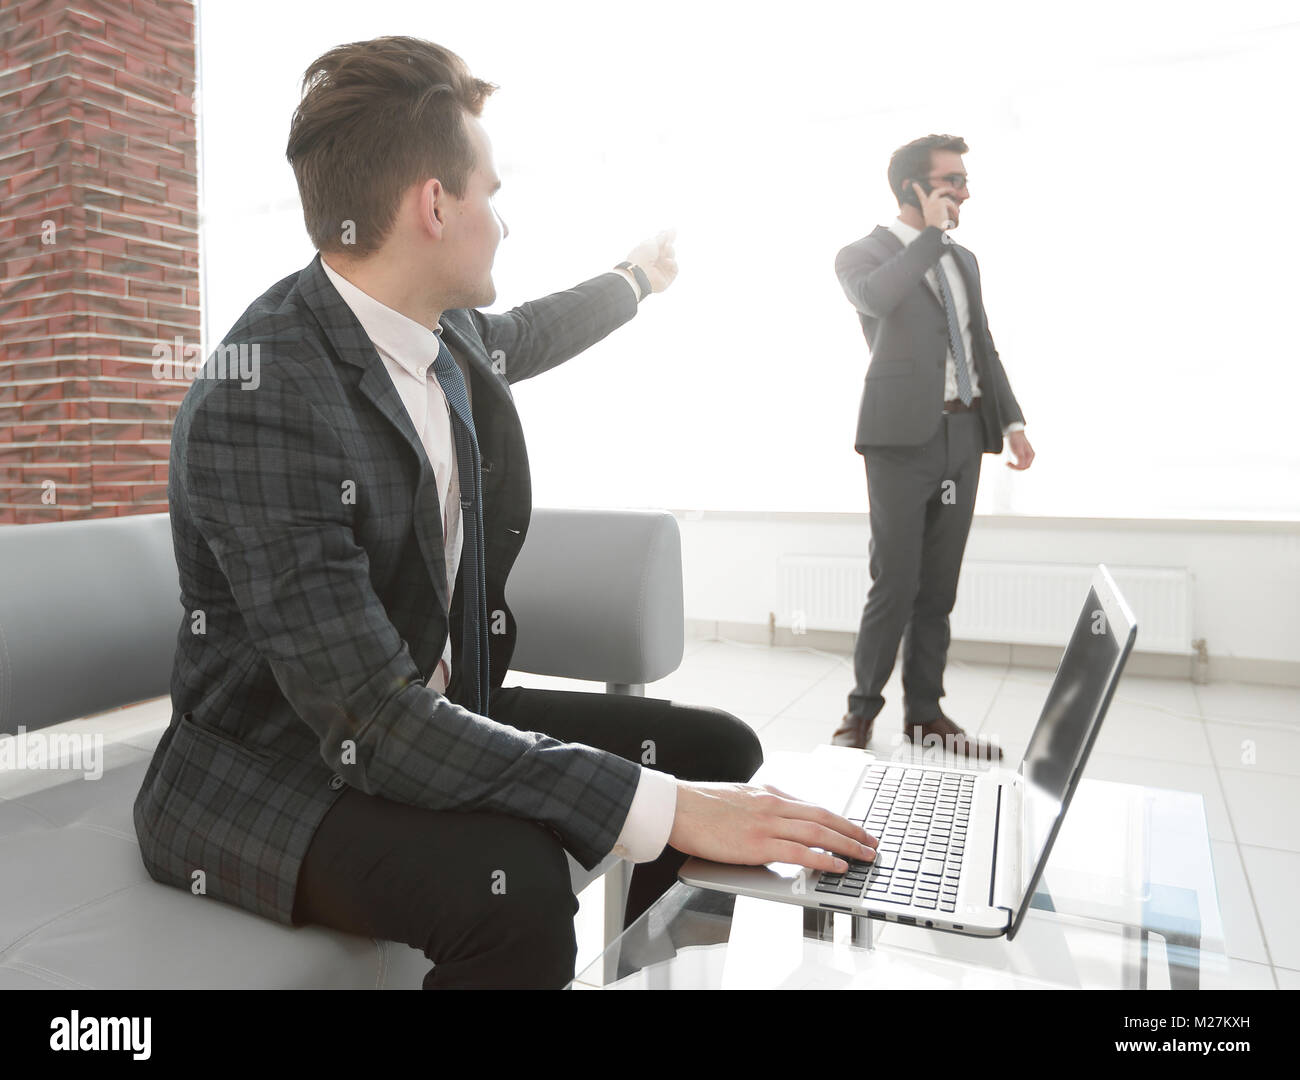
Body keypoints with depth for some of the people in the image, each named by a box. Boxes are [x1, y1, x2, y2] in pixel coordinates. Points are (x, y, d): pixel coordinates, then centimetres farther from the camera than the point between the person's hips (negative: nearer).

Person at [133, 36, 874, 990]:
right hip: (276, 768, -7)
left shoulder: (450, 334, -2)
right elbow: (371, 722, -30)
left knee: (719, 751, -2)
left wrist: (635, 282, 41)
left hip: (438, 710, 8)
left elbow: (525, 336, 24)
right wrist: (660, 806, -34)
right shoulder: (255, 409, -26)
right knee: (512, 885, -36)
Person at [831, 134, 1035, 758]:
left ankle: (924, 712, 17)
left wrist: (1011, 420, 13)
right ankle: (863, 707, 10)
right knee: (896, 583, -7)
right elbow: (875, 297, -24)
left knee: (939, 585, 8)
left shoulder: (963, 260, 21)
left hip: (964, 434, 6)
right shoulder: (862, 254, 1)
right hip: (903, 435, -6)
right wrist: (932, 233, -11)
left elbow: (984, 349, 22)